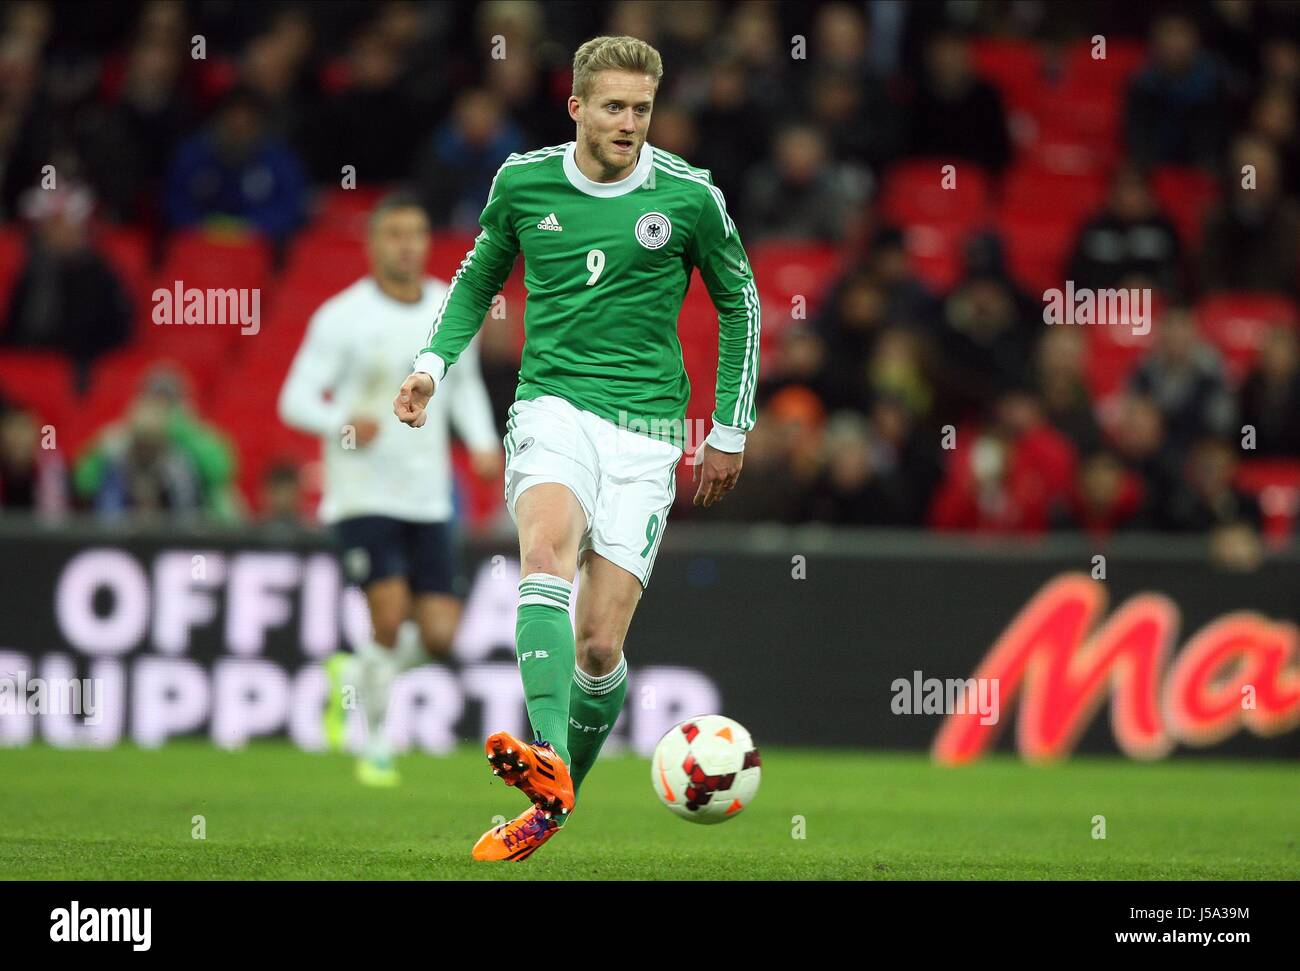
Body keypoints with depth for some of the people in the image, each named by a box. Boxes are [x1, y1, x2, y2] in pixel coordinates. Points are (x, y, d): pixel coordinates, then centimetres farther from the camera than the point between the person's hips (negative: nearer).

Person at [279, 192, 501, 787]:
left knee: (439, 636, -3)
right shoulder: (342, 317, -8)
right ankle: (376, 749, 2)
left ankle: (351, 677, 28)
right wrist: (344, 422, -28)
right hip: (362, 493, -5)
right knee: (390, 615, -18)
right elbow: (295, 400, -9)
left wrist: (482, 441, 6)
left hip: (429, 498, 5)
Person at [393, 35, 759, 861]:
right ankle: (547, 763, -49)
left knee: (599, 647, -6)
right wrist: (434, 363, 10)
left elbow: (738, 301, 14)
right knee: (548, 549, -32)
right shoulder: (524, 181, 5)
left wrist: (730, 432, 14)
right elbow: (481, 274, 23)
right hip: (554, 406, 0)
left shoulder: (690, 197, 0)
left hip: (646, 428, 0)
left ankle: (557, 802, 17)